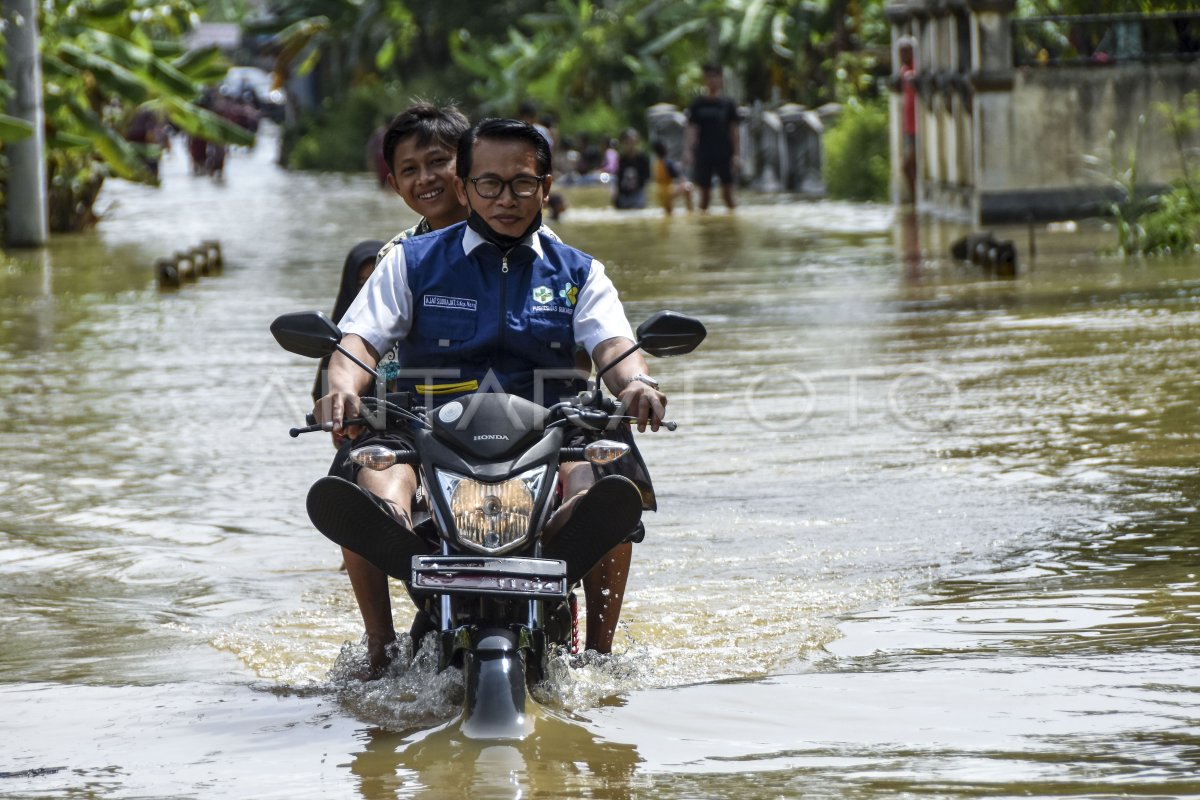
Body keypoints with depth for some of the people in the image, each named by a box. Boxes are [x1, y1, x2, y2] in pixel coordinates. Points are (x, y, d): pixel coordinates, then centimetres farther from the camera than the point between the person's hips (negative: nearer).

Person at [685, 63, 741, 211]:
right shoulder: (697, 104, 3)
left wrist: (735, 154, -1)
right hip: (704, 153, 0)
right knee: (705, 192, 2)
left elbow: (733, 130, 5)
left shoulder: (728, 103, 4)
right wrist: (690, 151, -10)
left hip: (725, 154, 0)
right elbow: (692, 129, 2)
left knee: (727, 192, -1)